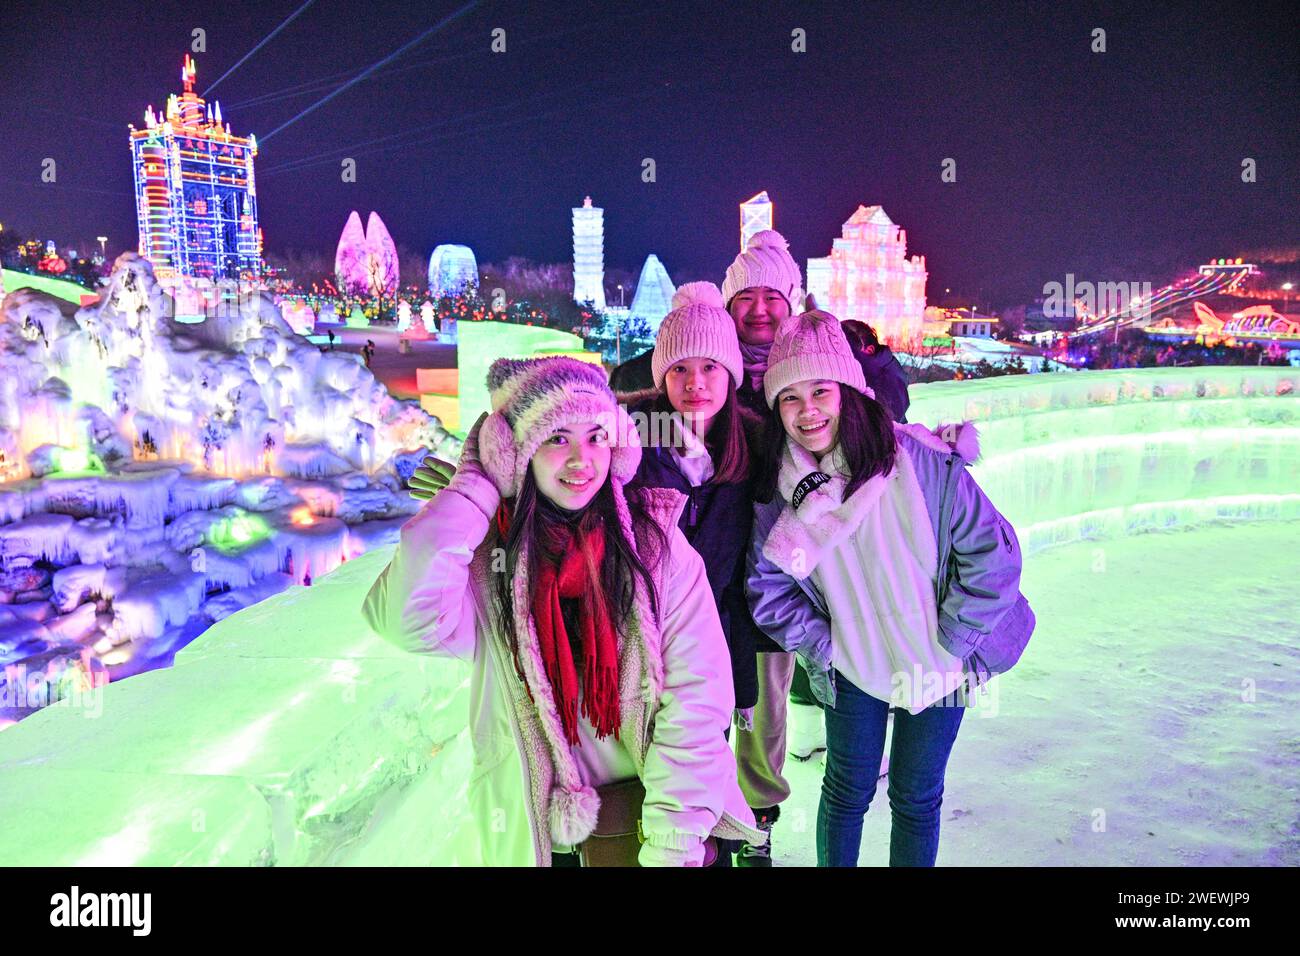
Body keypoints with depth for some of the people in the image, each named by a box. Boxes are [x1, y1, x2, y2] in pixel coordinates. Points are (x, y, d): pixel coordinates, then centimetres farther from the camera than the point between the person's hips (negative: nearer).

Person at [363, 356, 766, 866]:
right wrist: (479, 481, -21)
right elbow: (410, 619, -31)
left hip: (651, 810, 0)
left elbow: (697, 694, -13)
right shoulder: (487, 555, -10)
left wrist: (672, 842, -18)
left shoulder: (657, 542, -11)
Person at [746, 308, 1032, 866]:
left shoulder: (922, 462, -22)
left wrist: (951, 643, -14)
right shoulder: (778, 492, -12)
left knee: (916, 798, 13)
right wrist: (822, 646, -8)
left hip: (935, 668, -1)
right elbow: (767, 587, -2)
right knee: (847, 791, 16)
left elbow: (992, 553, -17)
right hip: (852, 667, 2)